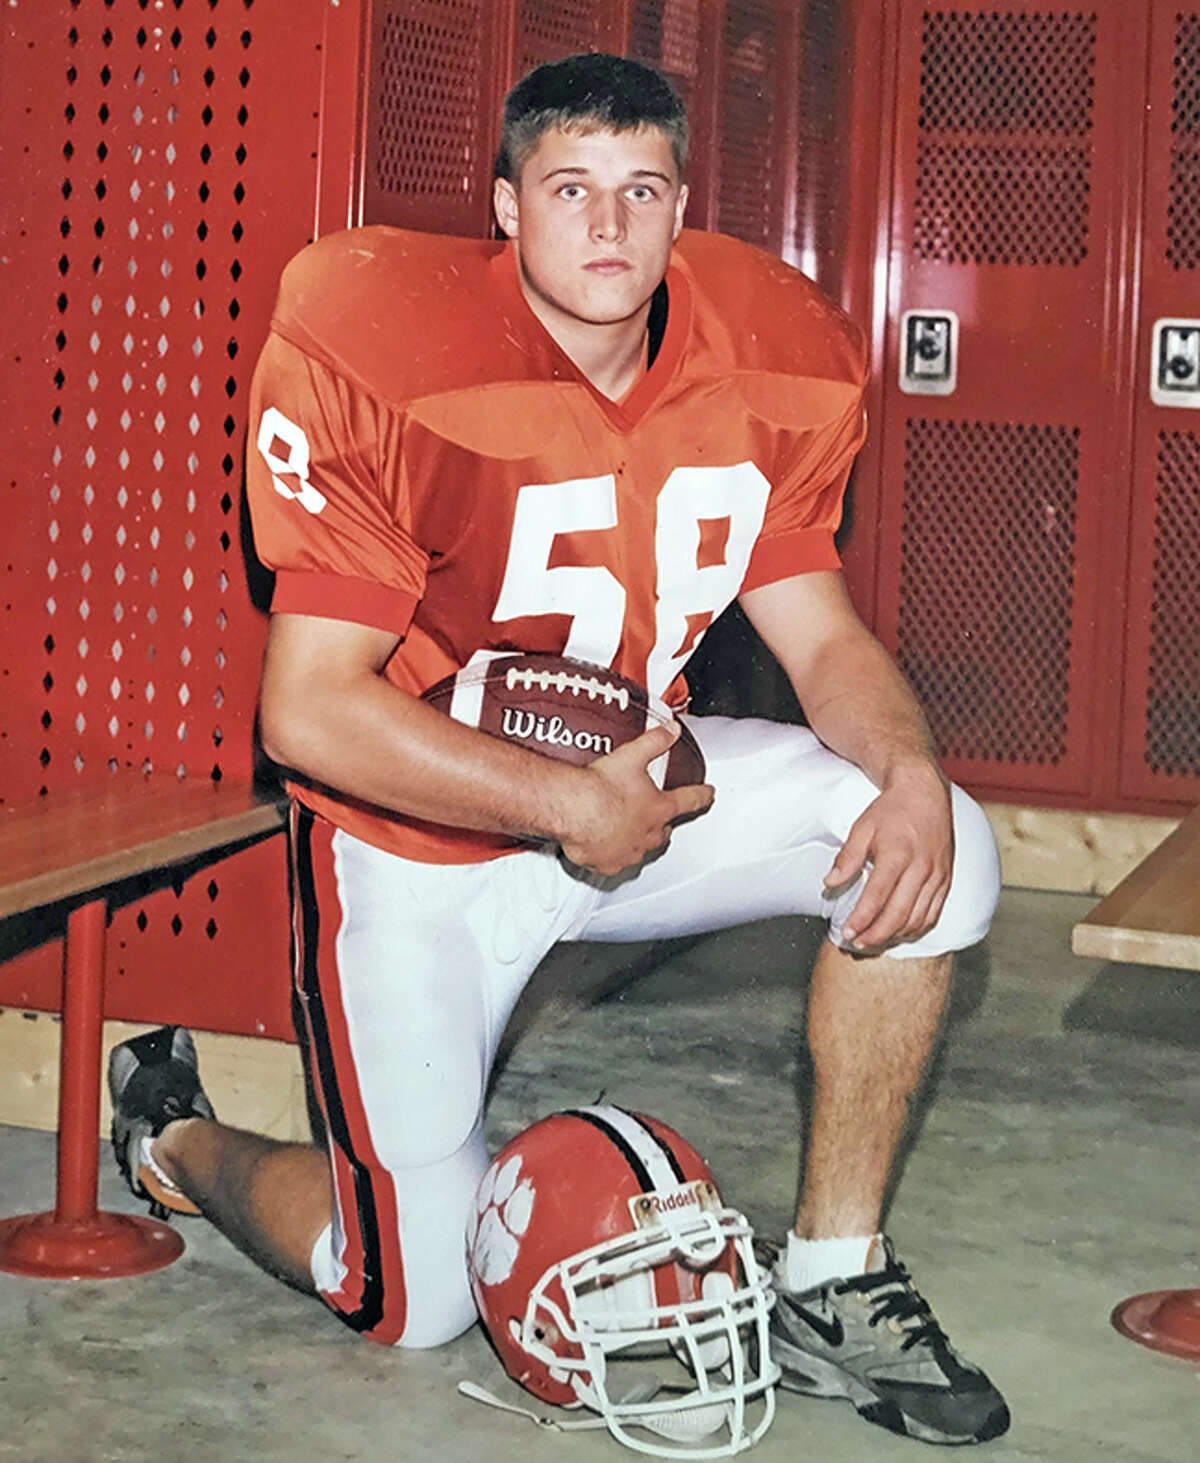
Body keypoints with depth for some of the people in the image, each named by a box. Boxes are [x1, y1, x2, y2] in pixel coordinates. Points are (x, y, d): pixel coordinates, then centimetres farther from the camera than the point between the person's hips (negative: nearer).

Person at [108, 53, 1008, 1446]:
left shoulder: (770, 363, -8)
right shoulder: (385, 362, -24)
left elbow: (821, 633, -1)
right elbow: (307, 711, -24)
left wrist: (909, 769, -23)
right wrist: (568, 808, -26)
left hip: (632, 782, 5)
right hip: (418, 832, -5)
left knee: (933, 850, -19)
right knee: (415, 1303, 0)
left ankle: (831, 1286, -5)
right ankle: (172, 1130, 33)